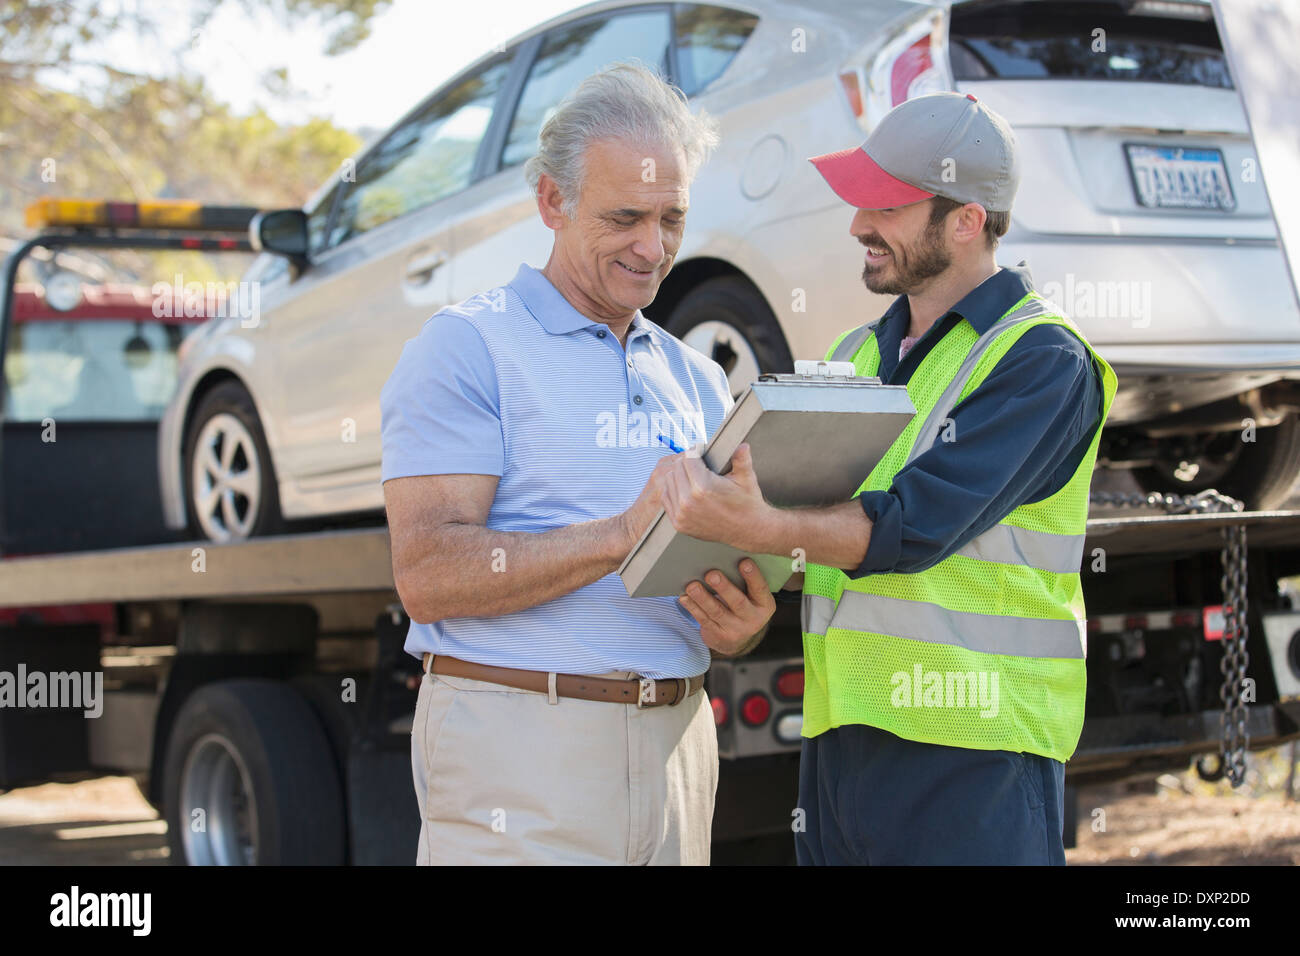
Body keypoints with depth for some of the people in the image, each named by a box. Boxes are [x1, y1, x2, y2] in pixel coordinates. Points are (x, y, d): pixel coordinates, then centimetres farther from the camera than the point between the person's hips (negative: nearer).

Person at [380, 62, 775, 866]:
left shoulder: (696, 379, 16)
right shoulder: (469, 348, -4)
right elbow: (428, 573, -14)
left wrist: (737, 625, -5)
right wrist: (625, 535, -22)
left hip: (675, 740, 6)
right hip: (520, 748, -6)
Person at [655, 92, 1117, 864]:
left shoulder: (1042, 359, -8)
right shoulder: (855, 356, 17)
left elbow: (917, 525, -21)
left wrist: (760, 528, -35)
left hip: (971, 750, -7)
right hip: (840, 737, 7)